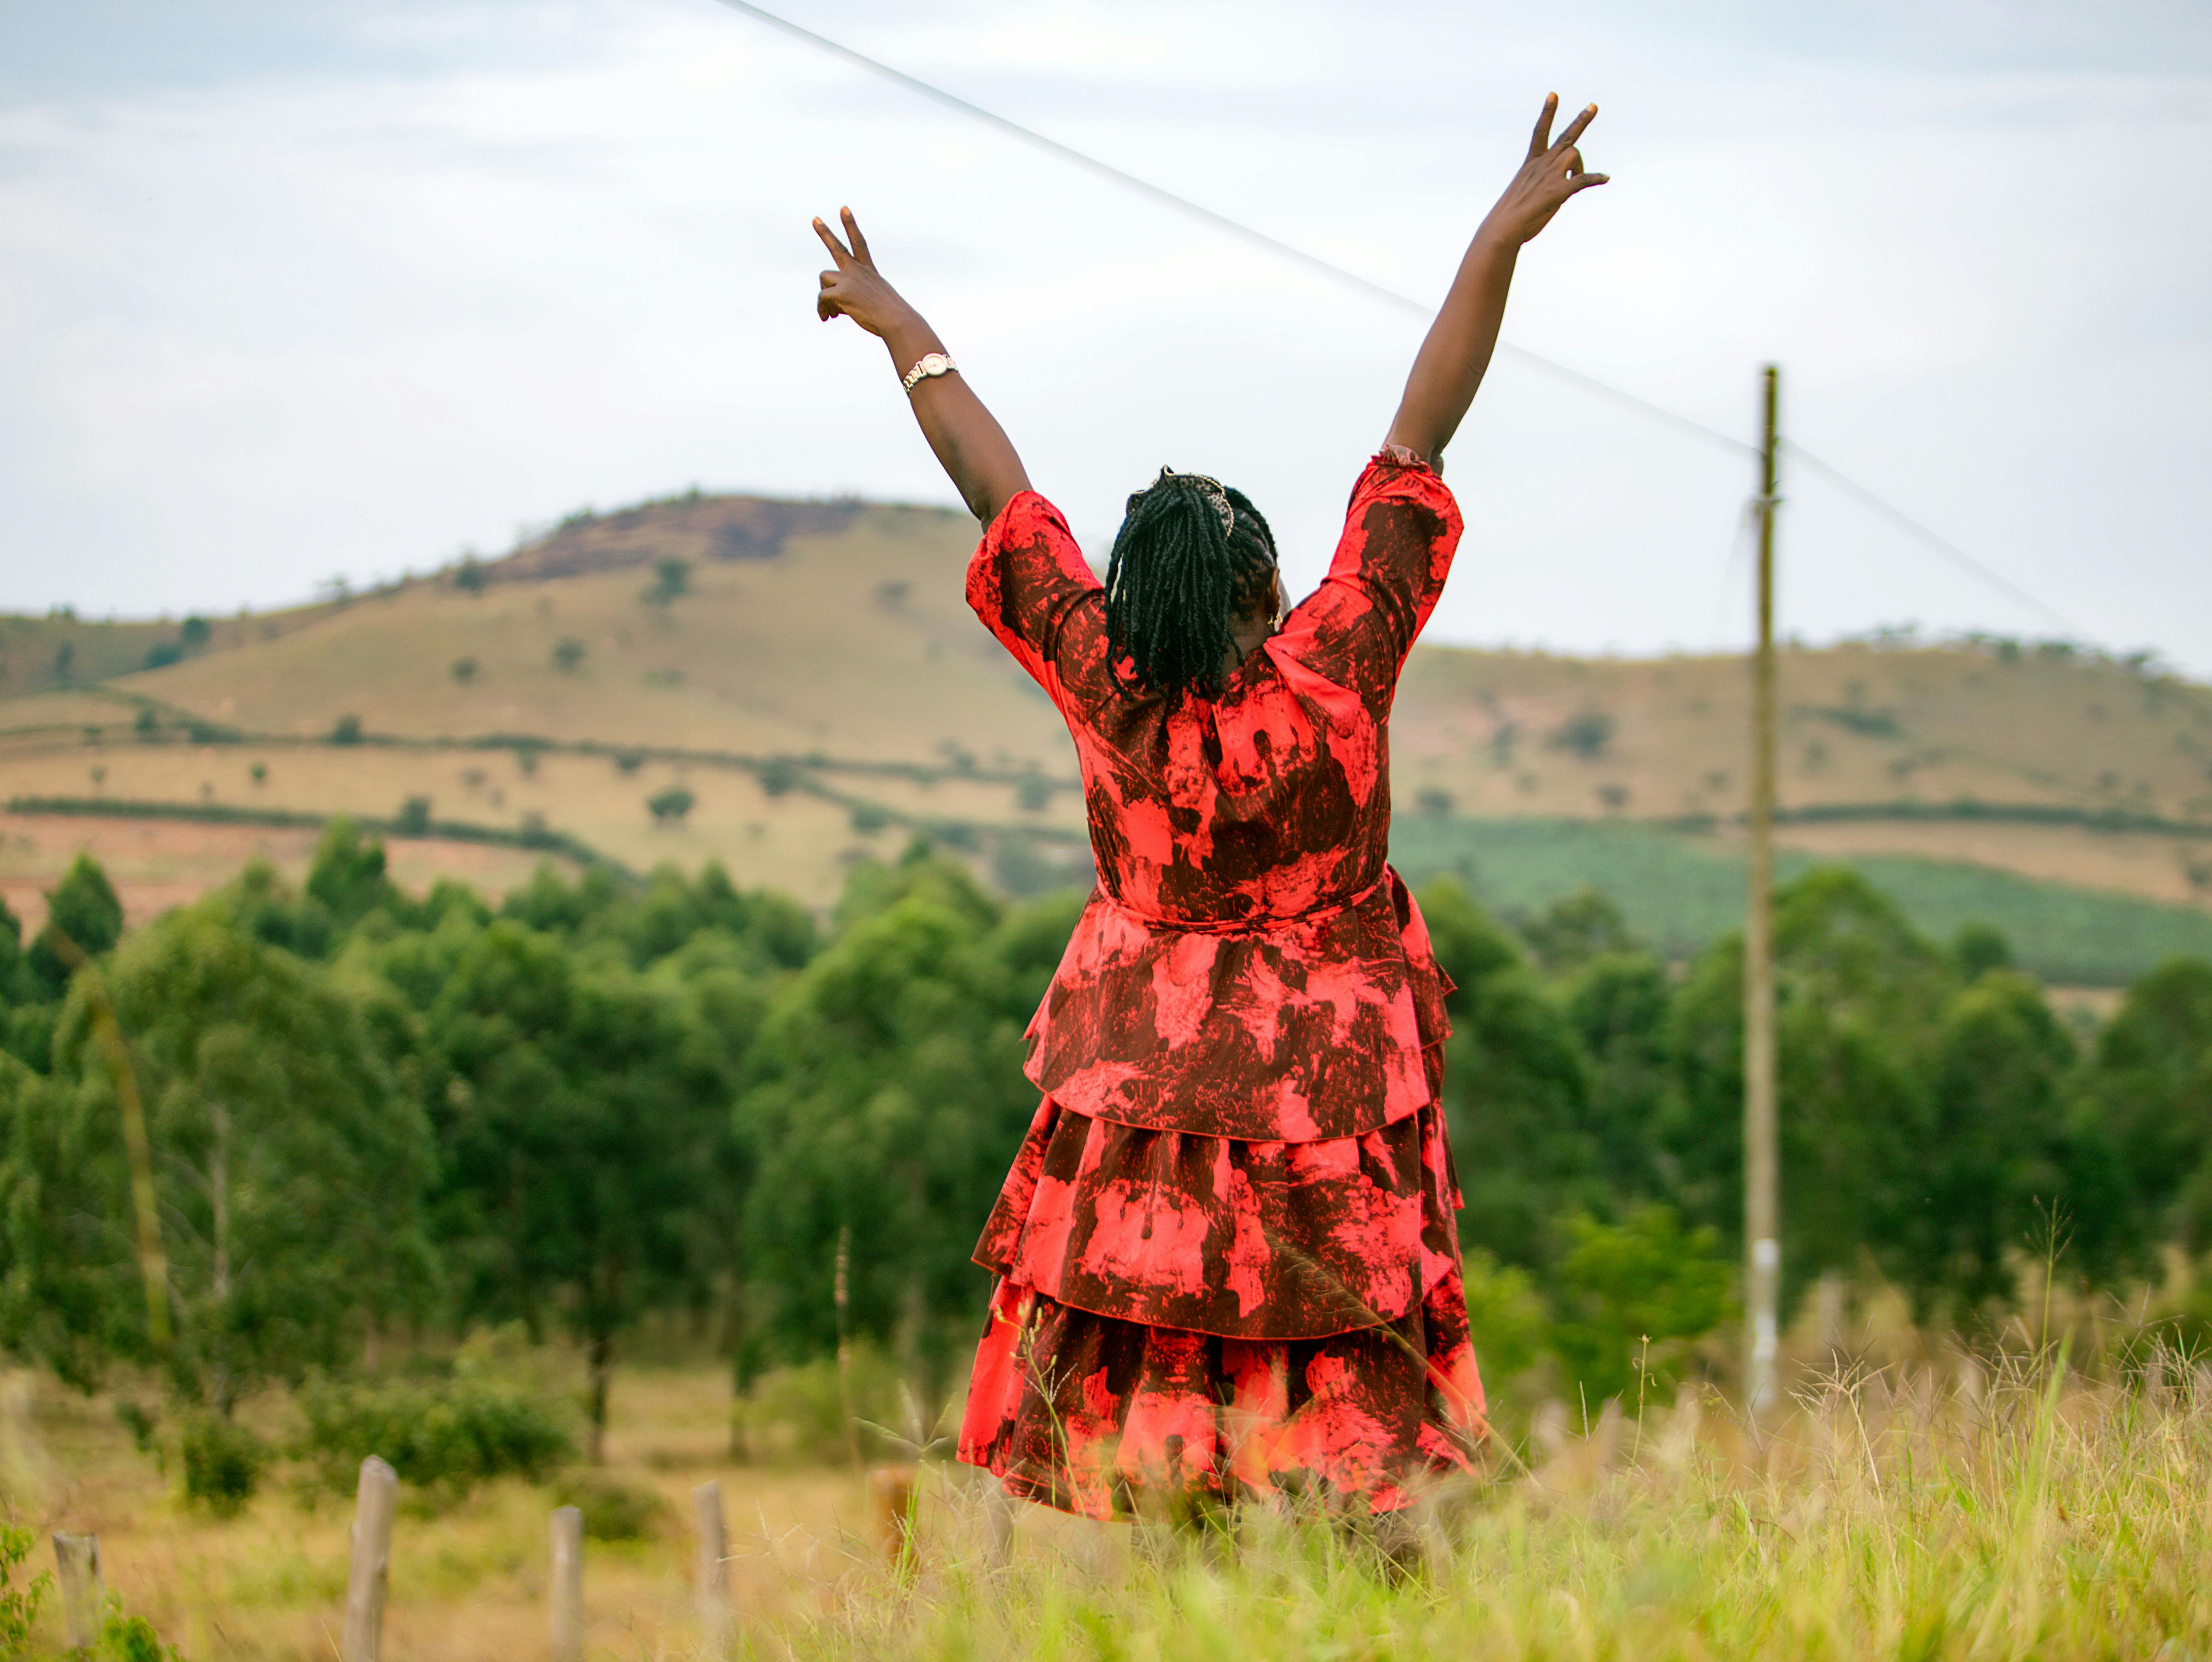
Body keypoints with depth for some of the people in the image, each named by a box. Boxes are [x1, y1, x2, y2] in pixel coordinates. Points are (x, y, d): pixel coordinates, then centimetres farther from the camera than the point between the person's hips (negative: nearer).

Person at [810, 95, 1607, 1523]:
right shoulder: (1333, 676, -14)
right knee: (1344, 1446, -1)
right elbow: (1418, 447, -11)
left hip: (1137, 1107, 2)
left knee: (1133, 1452, 5)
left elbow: (1003, 498, 4)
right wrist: (1501, 242, -7)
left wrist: (902, 330, 15)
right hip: (1322, 1120, -2)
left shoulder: (1105, 687, -8)